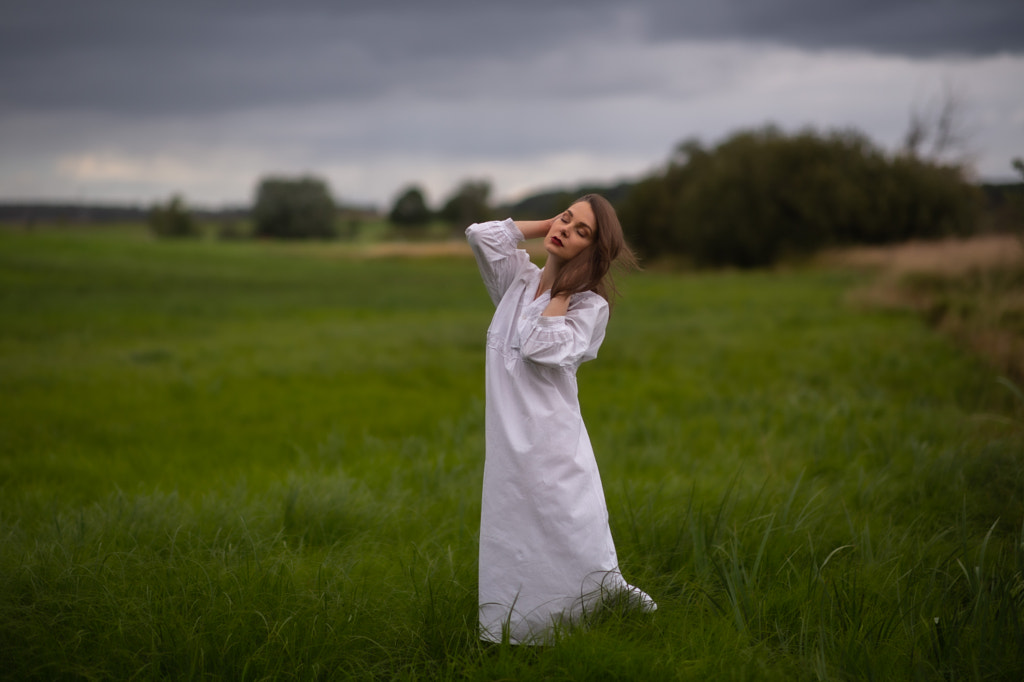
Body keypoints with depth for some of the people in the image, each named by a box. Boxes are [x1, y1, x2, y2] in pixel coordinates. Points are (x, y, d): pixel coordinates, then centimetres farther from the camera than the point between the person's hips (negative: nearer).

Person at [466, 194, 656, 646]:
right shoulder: (518, 279, 12)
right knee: (513, 564, 5)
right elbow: (480, 234, -3)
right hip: (508, 451, 5)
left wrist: (564, 289, -9)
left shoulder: (589, 304, -2)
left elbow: (543, 347, -18)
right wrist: (547, 225, 5)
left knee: (578, 554, -8)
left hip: (555, 455, -4)